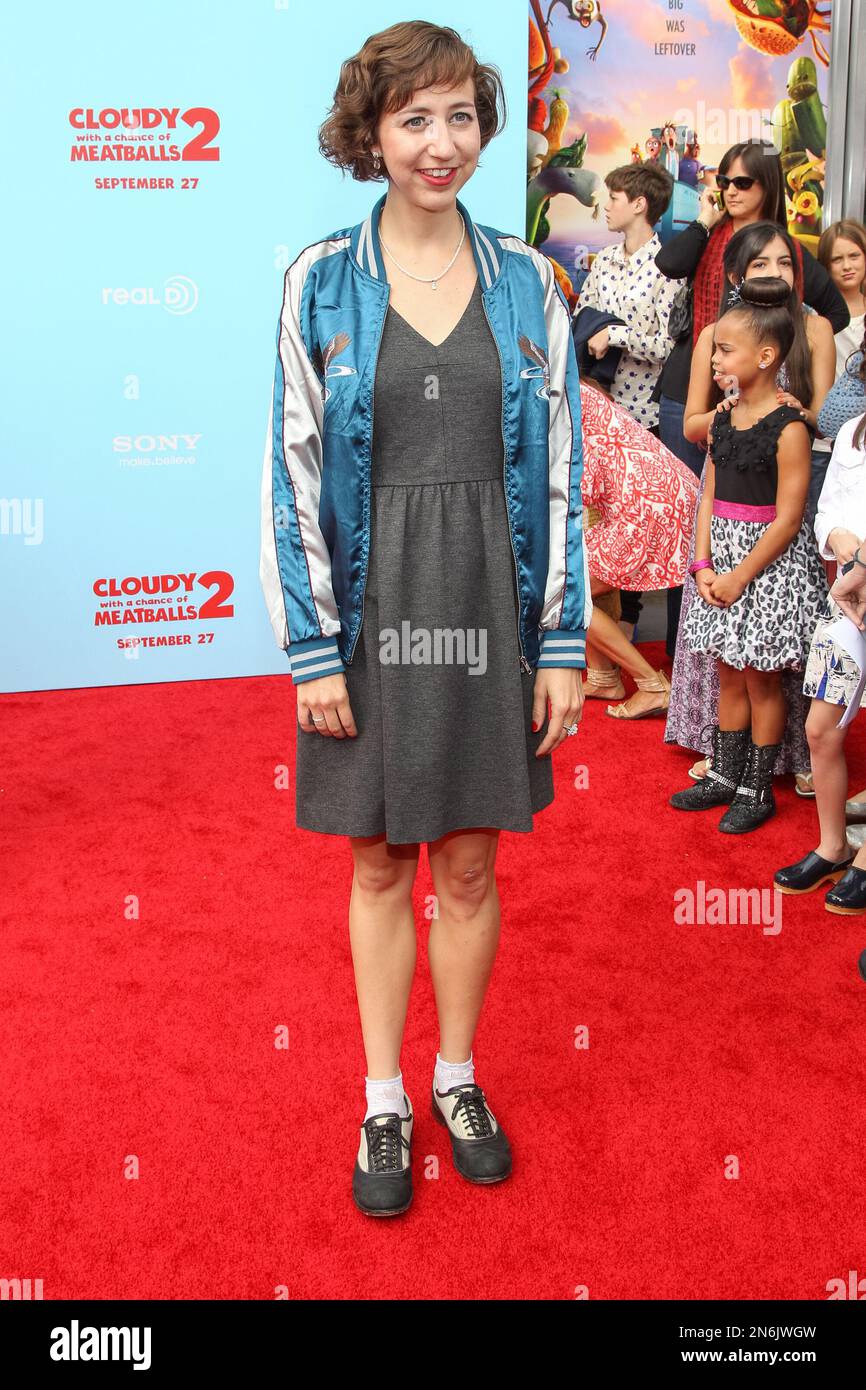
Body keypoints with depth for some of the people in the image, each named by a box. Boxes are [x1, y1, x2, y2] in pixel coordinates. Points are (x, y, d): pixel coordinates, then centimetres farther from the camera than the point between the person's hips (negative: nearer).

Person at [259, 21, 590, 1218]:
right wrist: (311, 648, -8)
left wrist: (564, 643, -2)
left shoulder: (527, 281, 2)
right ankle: (384, 1100, 27)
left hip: (490, 604, 1)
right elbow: (293, 472, -4)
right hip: (370, 607, -1)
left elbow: (560, 470, 2)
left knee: (469, 863, 11)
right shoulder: (321, 280, -3)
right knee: (381, 862, 10)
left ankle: (458, 1076, 32)